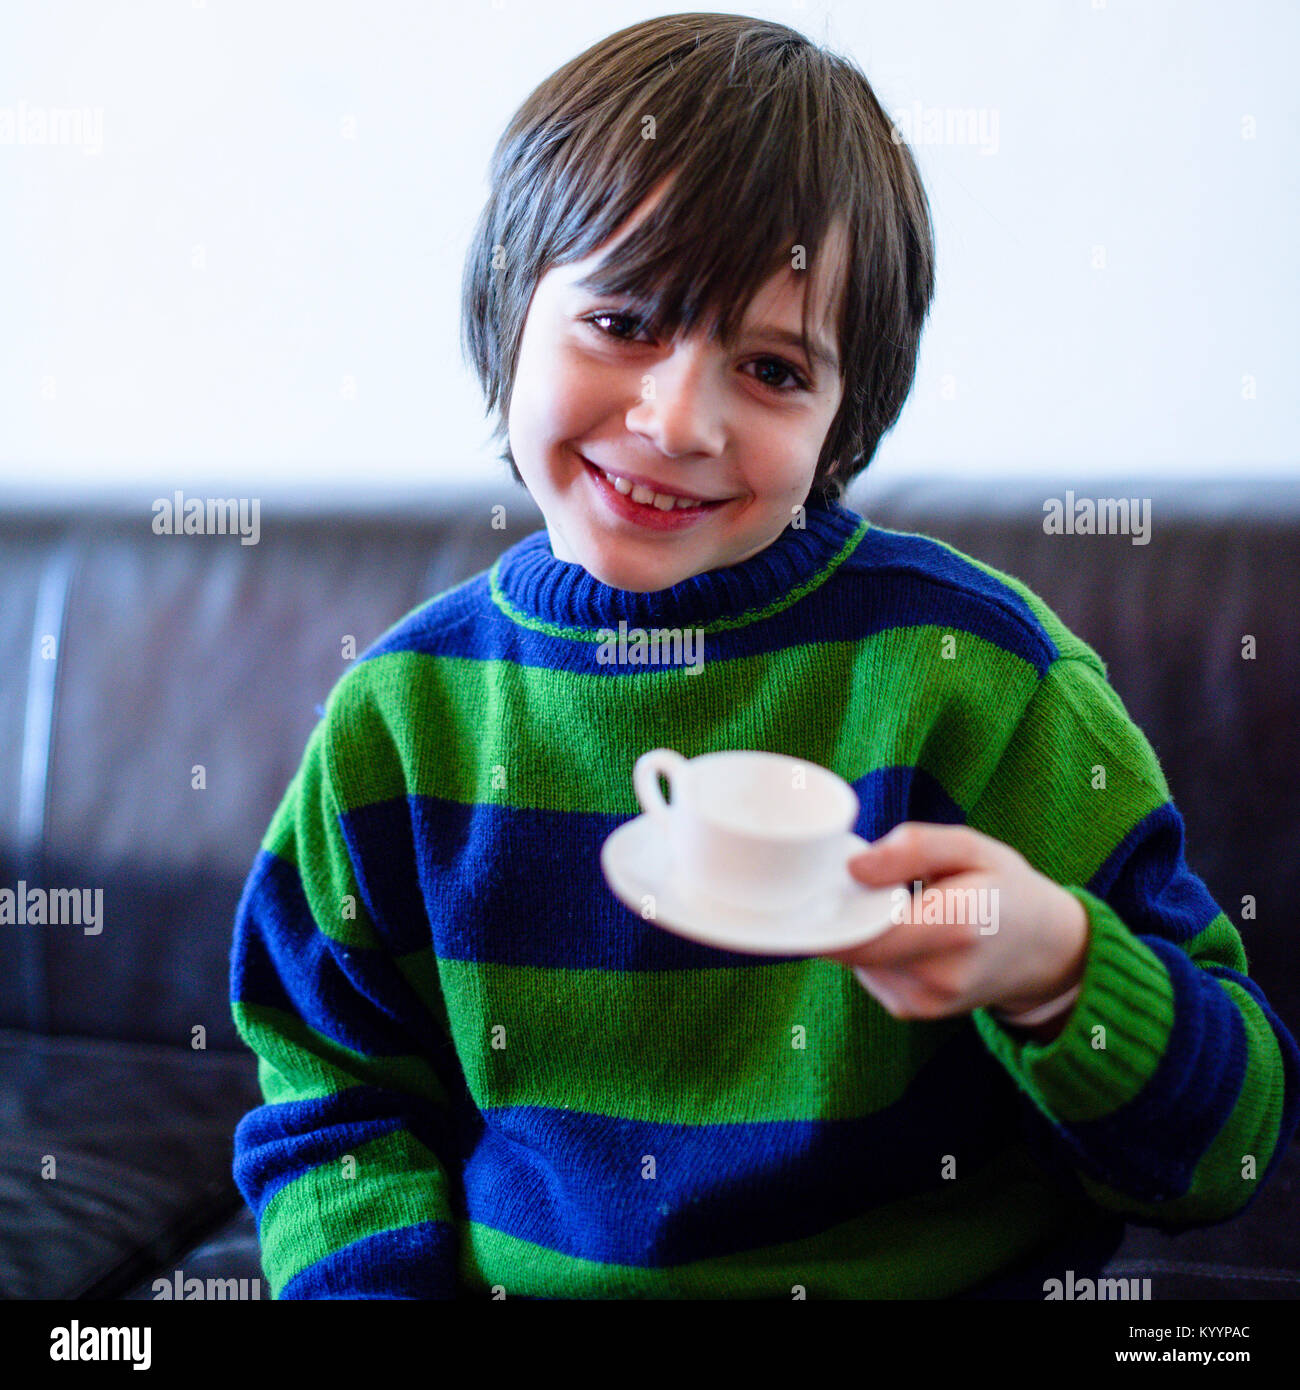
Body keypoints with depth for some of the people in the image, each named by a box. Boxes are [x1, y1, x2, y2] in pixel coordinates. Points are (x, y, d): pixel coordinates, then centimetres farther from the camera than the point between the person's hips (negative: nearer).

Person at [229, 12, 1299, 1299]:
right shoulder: (405, 710, 0)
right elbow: (331, 1095, 8)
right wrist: (377, 1282, -11)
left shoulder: (969, 669, -8)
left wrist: (1054, 974, -25)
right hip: (513, 1276, 0)